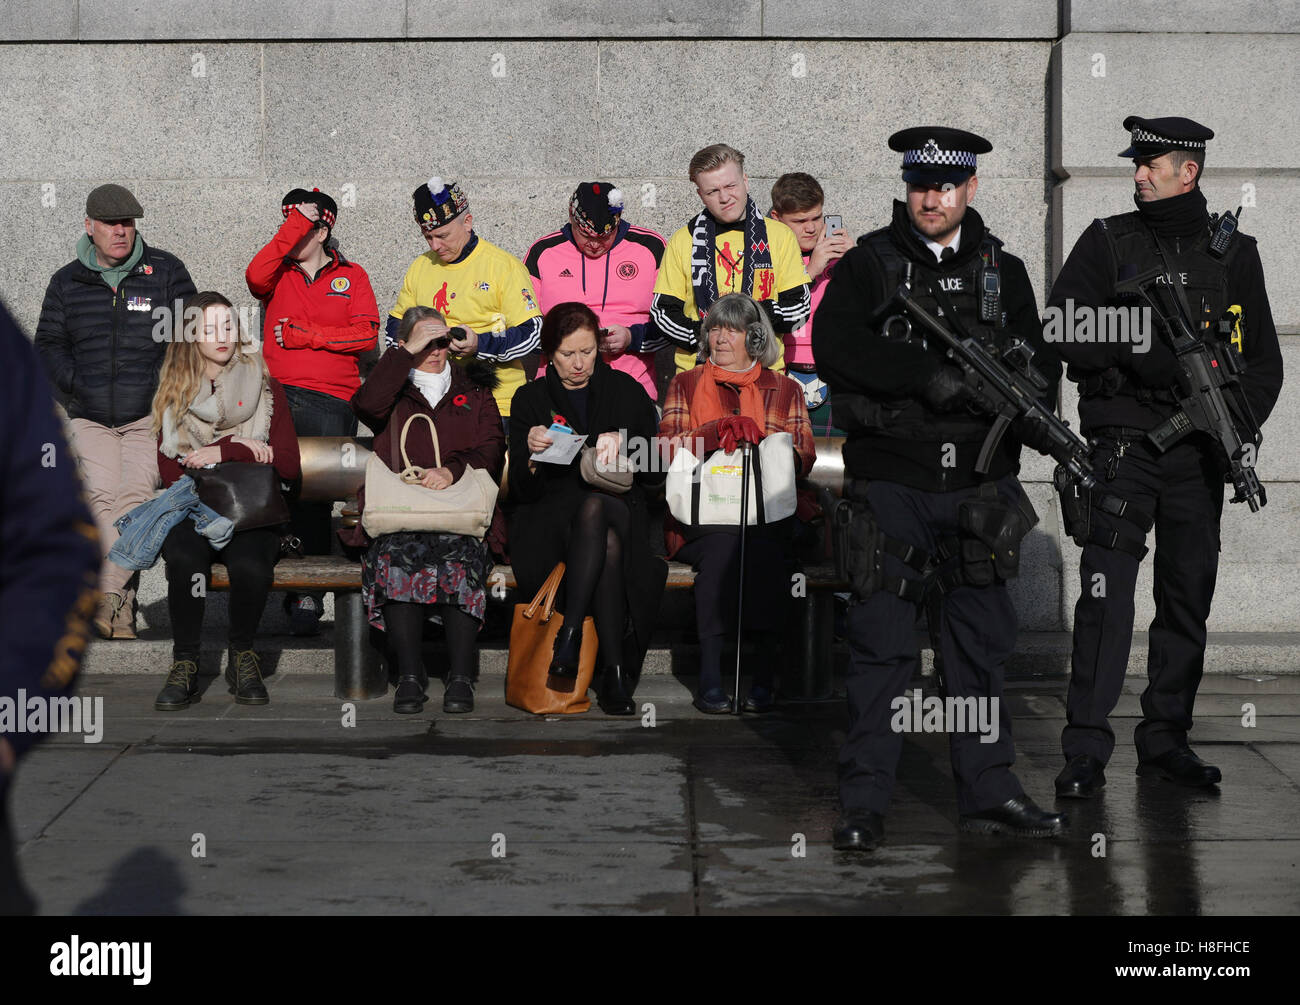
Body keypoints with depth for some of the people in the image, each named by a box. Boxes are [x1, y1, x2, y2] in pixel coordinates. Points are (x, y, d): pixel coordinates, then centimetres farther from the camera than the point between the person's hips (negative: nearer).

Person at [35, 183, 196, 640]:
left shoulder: (166, 271, 7)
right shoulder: (67, 282, 11)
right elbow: (48, 344, 15)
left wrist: (164, 388, -4)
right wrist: (76, 384, -1)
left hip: (151, 414, -1)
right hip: (90, 418, 1)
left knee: (135, 490, -22)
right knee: (102, 493, -19)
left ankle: (108, 592, -22)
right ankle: (121, 602, -20)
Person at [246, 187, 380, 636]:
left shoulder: (350, 276, 13)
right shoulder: (278, 274, 16)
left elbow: (366, 334, 0)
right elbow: (256, 276, -9)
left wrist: (305, 334, -6)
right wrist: (294, 227, -8)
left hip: (331, 400, -1)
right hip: (277, 394, 1)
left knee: (315, 499, -3)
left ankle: (307, 596, 0)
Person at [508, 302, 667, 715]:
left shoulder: (625, 391, 13)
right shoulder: (531, 399, 12)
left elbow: (655, 473, 11)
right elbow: (521, 491, 5)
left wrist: (622, 445, -9)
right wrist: (531, 453, -16)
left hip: (619, 511, 1)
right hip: (549, 522, -1)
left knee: (594, 507, -39)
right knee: (607, 543, -37)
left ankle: (570, 633, -42)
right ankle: (615, 672, -40)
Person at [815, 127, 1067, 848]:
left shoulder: (1003, 271, 12)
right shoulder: (869, 264, 1)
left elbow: (1040, 356, 9)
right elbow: (833, 344, -13)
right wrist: (927, 374, -21)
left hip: (979, 488, 3)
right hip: (891, 484, -3)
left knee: (982, 645, 11)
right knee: (880, 646, -1)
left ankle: (988, 792, 20)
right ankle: (864, 803, 6)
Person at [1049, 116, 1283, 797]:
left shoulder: (1233, 253, 10)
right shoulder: (1107, 242, 5)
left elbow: (1264, 358, 13)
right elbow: (1064, 333, -2)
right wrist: (1140, 345, -17)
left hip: (1200, 452, 3)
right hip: (1124, 440, -3)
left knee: (1188, 597, 8)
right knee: (1106, 593, -11)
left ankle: (1165, 740, 19)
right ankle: (1085, 750, -10)